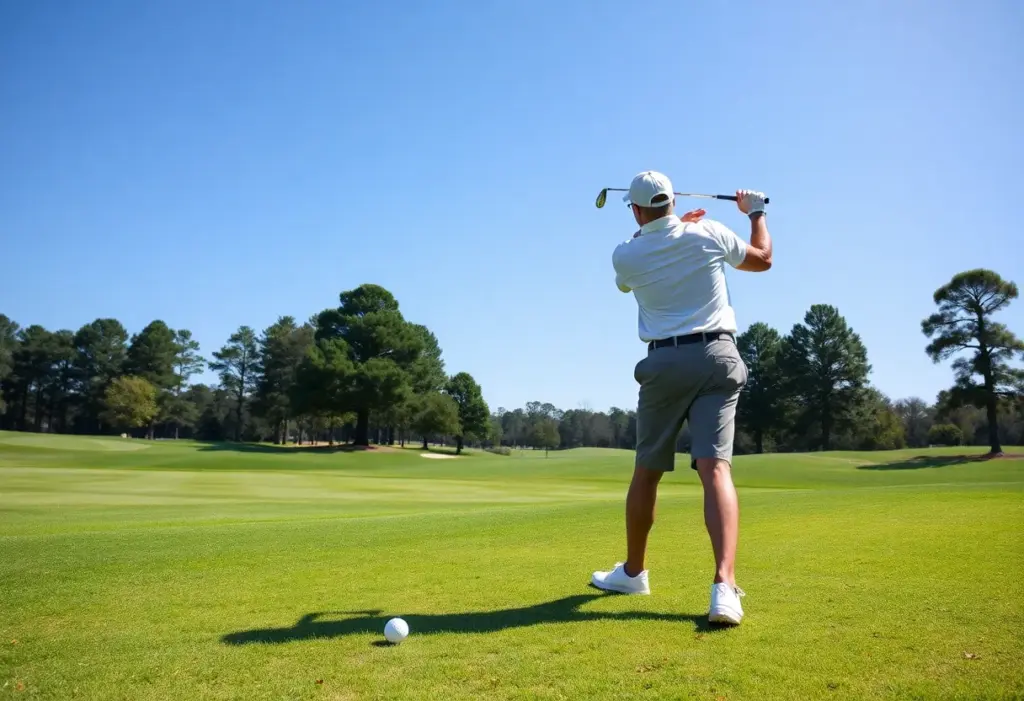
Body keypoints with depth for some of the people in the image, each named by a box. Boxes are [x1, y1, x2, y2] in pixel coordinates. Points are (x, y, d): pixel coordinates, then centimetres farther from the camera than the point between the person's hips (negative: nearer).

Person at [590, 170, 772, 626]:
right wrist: (757, 211, 34)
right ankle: (724, 585, -24)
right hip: (717, 358, 1)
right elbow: (762, 259, 19)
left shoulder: (625, 255, 1)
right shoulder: (709, 234, 1)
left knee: (647, 471, 13)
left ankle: (633, 572, 27)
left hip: (664, 363, 0)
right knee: (715, 469, -9)